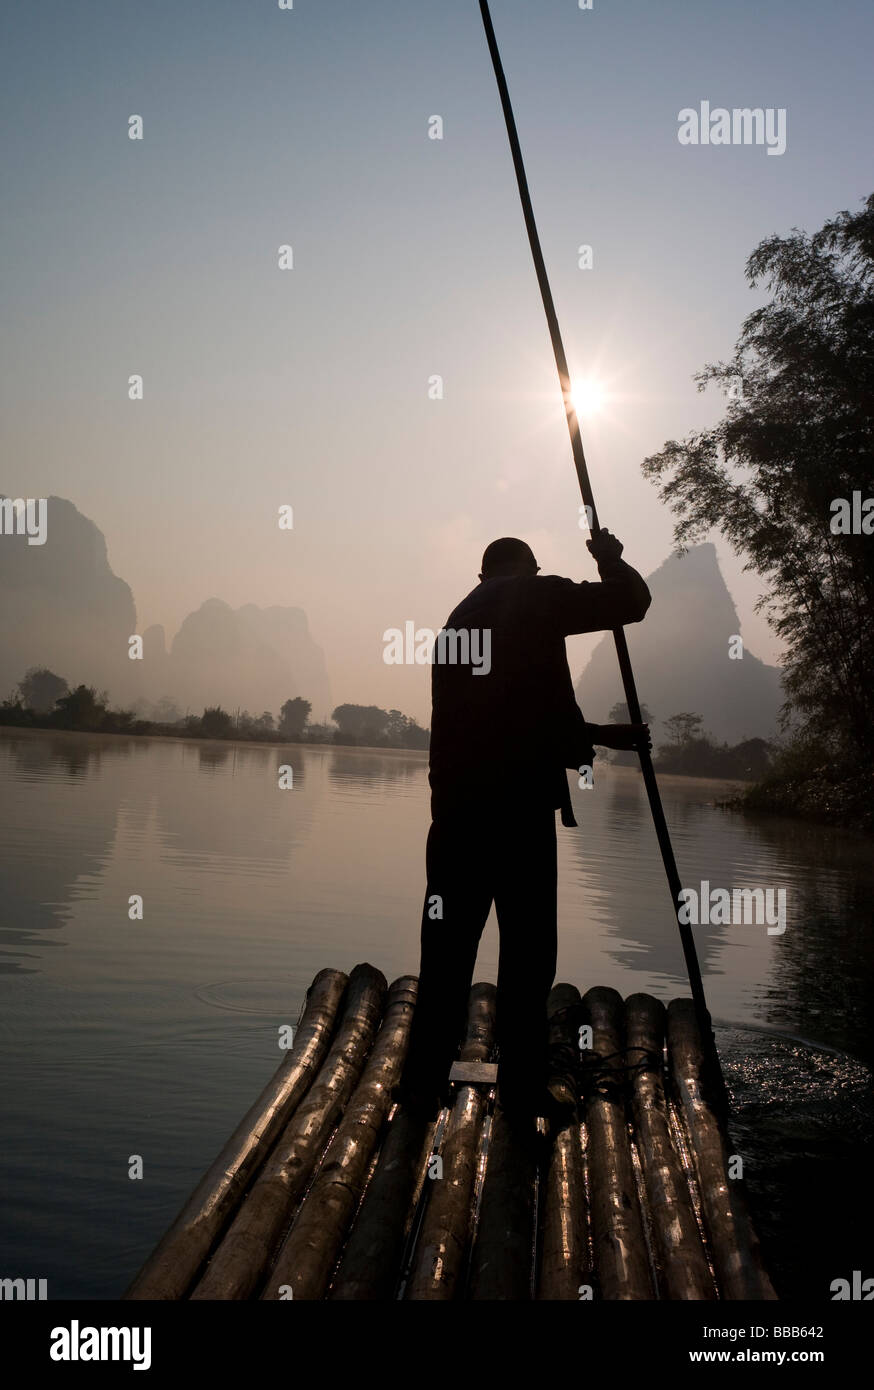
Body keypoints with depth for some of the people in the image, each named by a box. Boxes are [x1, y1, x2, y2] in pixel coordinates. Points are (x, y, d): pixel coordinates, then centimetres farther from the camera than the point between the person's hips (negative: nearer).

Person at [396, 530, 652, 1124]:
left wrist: (600, 734, 28)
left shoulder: (459, 616, 21)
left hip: (456, 802, 6)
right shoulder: (537, 596, 1)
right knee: (527, 947, 5)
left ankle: (424, 1083, 15)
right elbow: (630, 602, -1)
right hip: (520, 799, -6)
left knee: (449, 944, 10)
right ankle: (522, 1087, 13)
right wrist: (610, 558, 20)